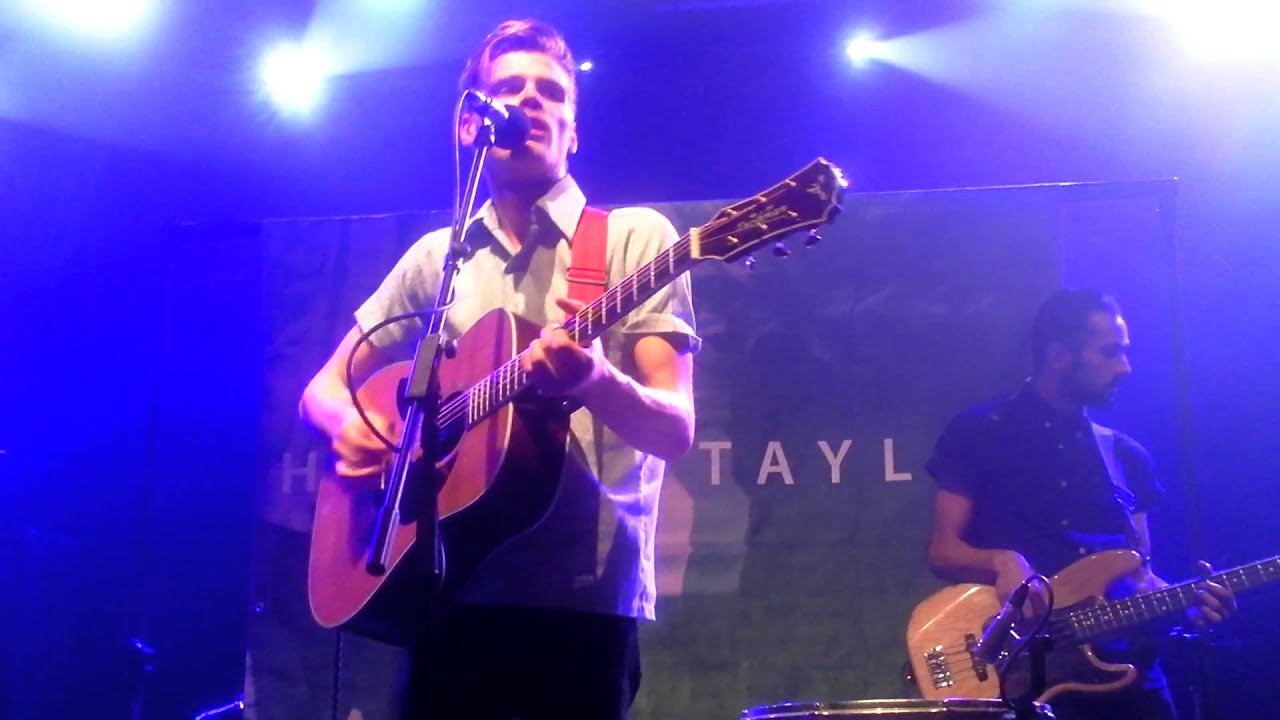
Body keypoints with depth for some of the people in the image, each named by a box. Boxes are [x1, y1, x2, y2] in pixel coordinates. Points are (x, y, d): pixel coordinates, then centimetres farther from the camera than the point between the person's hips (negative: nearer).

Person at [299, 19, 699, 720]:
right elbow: (323, 388, 16)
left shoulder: (636, 237, -1)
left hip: (585, 596, -3)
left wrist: (595, 381, -30)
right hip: (451, 588, 3)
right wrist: (349, 425, -7)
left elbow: (675, 429, -9)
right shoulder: (435, 257, 11)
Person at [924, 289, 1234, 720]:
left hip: (1125, 669, 5)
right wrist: (1002, 562, -20)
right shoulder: (978, 434, 2)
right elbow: (943, 552, -1)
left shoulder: (1127, 456, 17)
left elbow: (1138, 571, 17)